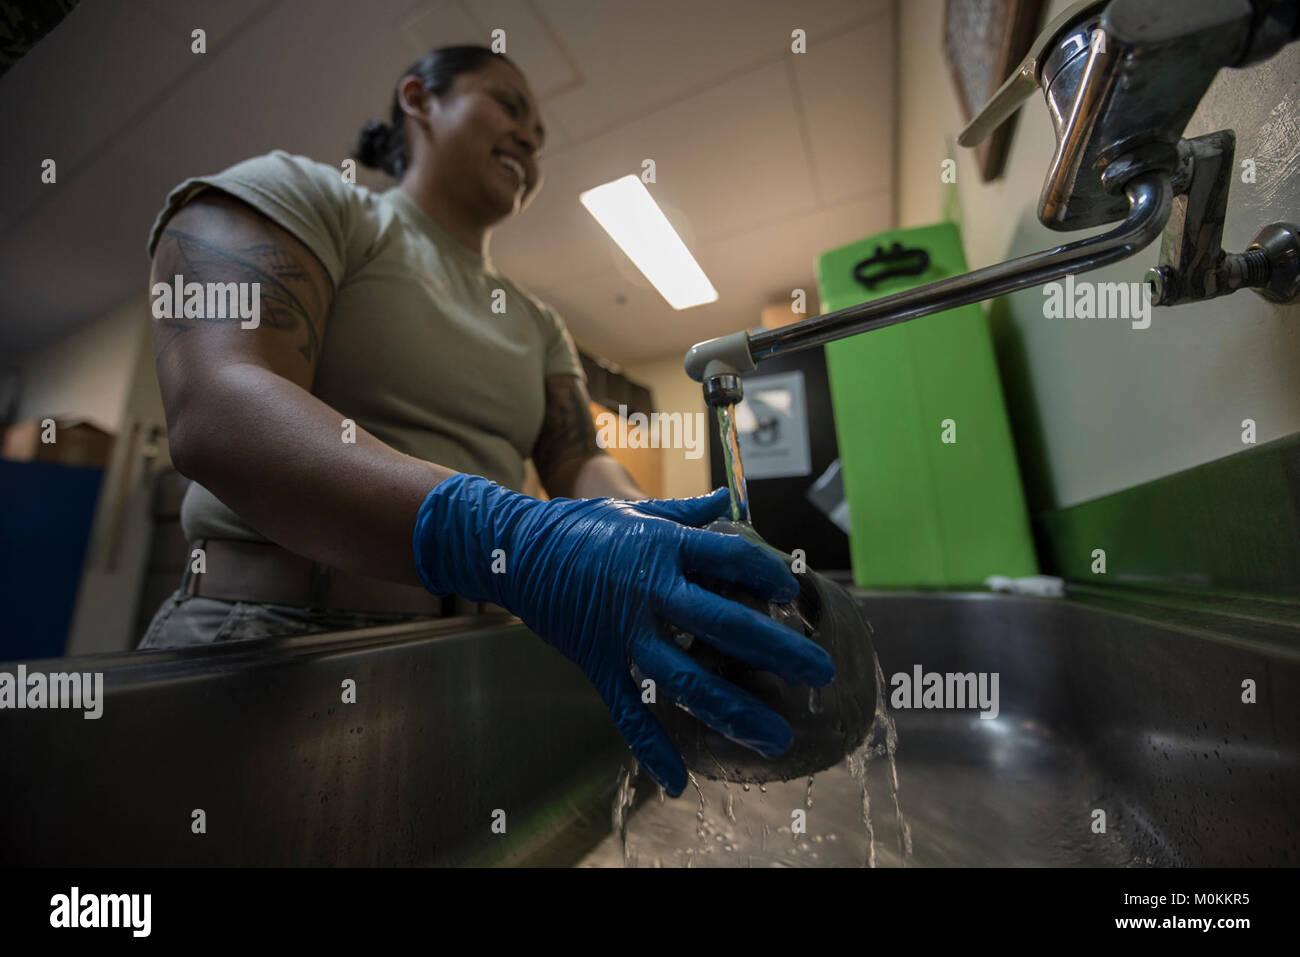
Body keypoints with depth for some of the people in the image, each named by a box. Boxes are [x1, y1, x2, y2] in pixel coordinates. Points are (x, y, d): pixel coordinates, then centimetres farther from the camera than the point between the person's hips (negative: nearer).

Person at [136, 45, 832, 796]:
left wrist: (639, 529, -21)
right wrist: (511, 539, -37)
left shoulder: (540, 326, 13)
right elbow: (215, 412, -20)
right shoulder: (293, 193, -2)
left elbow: (581, 463, 2)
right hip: (269, 626, -4)